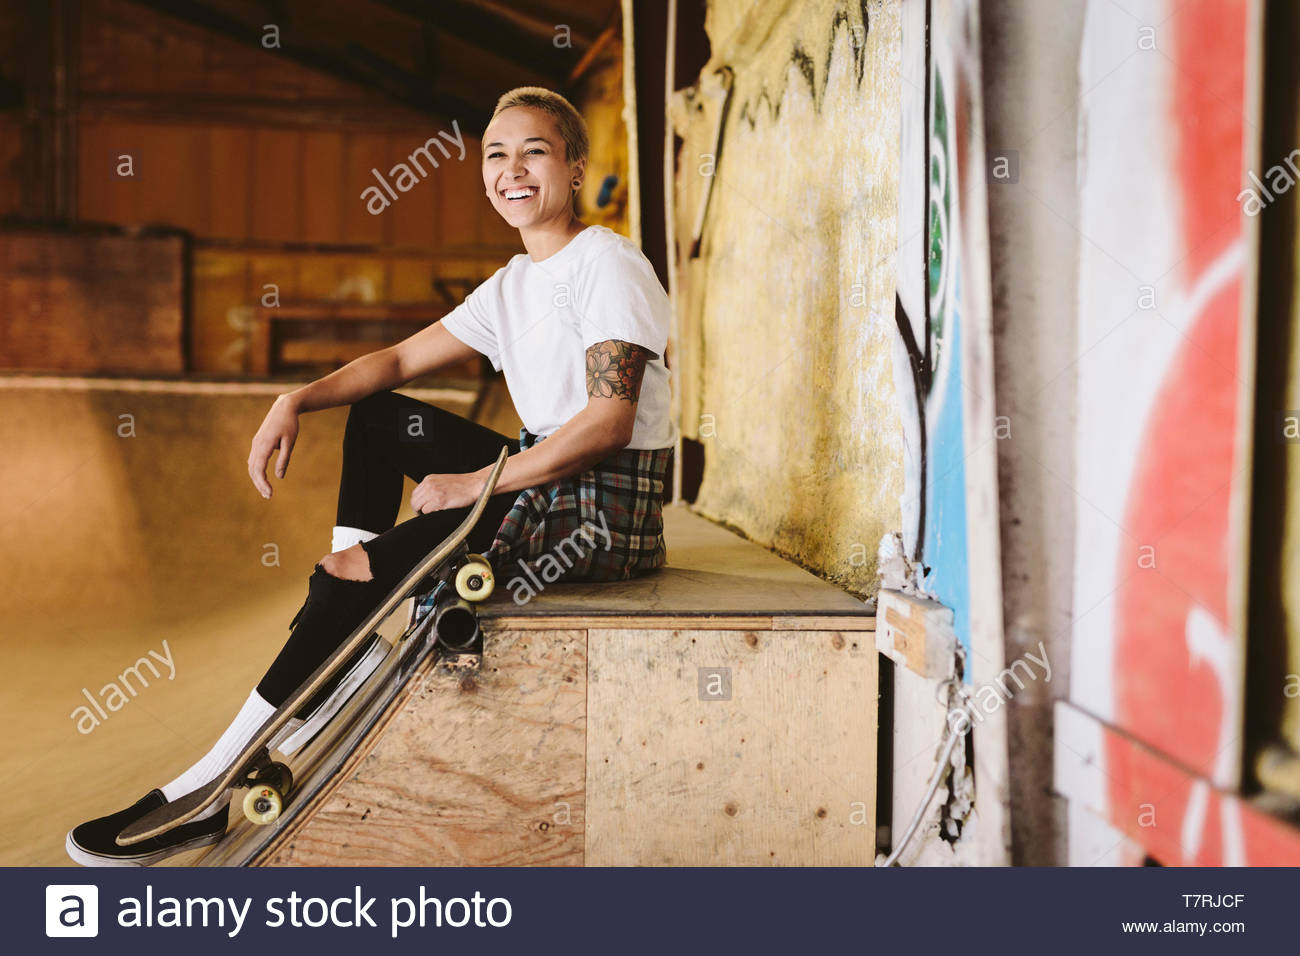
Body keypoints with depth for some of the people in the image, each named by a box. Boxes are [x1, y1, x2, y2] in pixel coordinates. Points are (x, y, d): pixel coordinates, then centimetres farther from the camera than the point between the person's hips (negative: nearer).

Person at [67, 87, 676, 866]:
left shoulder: (607, 263, -11)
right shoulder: (512, 285, 15)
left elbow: (610, 422, -21)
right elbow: (401, 360, 15)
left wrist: (475, 484, -18)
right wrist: (298, 400, -1)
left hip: (604, 506, -9)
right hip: (542, 478, 9)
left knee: (353, 571, -16)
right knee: (379, 417, 13)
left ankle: (213, 788, -5)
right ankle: (349, 640, 3)